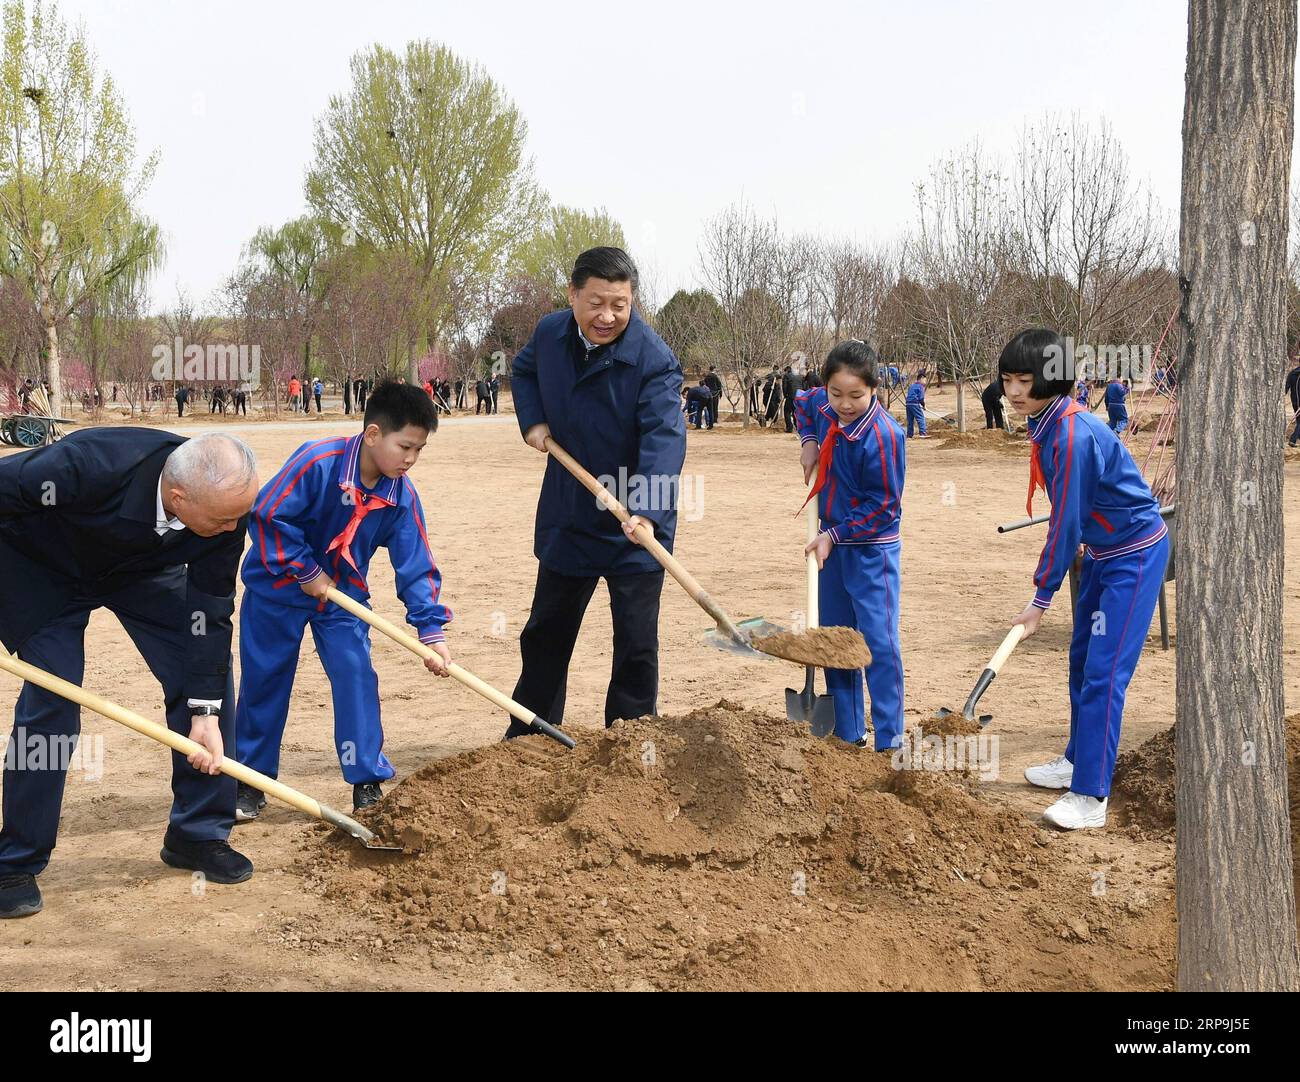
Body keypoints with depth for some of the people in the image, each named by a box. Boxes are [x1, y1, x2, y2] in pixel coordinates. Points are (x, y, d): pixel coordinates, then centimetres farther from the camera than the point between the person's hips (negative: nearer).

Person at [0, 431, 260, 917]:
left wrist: (206, 713, -19)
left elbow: (209, 608, -20)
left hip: (141, 568, 4)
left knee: (208, 669, -6)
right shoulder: (89, 466, -45)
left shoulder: (228, 503, -29)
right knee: (51, 701, -13)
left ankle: (197, 834, 10)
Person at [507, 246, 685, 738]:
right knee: (545, 633, 18)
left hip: (633, 530, -5)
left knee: (636, 644, -1)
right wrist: (532, 419, -1)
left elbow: (665, 436, -34)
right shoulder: (550, 333, -5)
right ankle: (526, 740, 36)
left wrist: (646, 510, -49)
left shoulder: (654, 359, -22)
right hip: (567, 517, 5)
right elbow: (523, 370, 19)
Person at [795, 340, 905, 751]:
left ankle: (890, 742, 0)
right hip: (834, 543, 8)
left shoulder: (883, 435, -24)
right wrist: (808, 441, 8)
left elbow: (883, 505, -19)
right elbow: (802, 404, 24)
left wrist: (834, 535, -19)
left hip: (872, 550, -7)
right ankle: (847, 734, 25)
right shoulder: (823, 406, -3)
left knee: (879, 643, -7)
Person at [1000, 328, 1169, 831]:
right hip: (1102, 549, 10)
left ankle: (1090, 796, -9)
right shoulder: (1046, 425, 2)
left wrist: (1041, 597, -15)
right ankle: (1079, 760, 34)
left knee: (1104, 672, -12)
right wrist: (1046, 587, 12)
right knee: (1082, 661, 19)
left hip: (1135, 553, -10)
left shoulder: (1073, 435, -28)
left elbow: (1066, 524, -23)